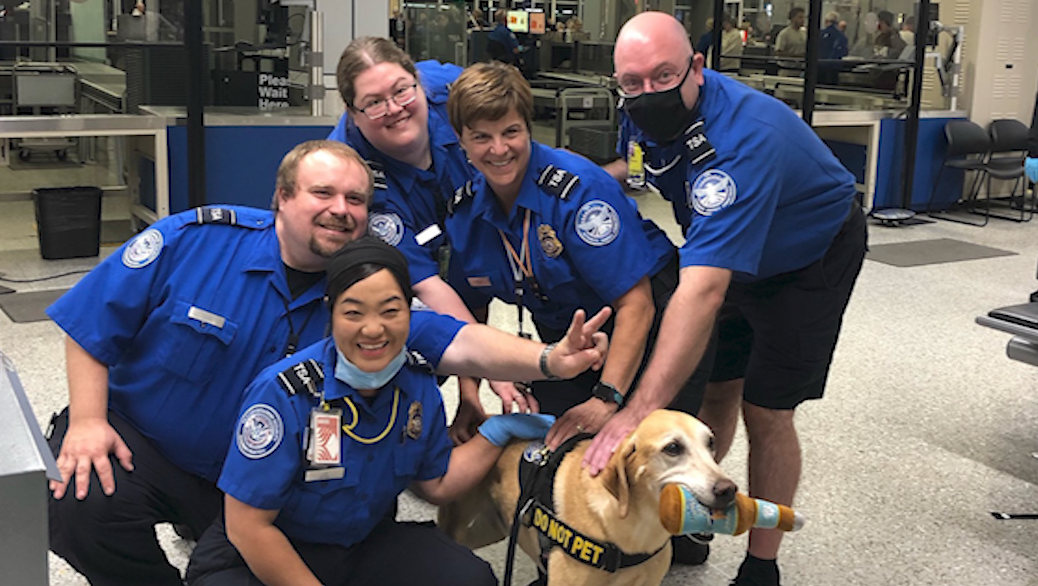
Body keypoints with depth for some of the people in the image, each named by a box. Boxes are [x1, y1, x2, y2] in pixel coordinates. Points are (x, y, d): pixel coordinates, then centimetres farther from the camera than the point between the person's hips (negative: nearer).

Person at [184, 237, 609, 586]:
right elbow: (248, 527, -20)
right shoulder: (284, 392, -25)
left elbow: (435, 484, 7)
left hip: (364, 542, 4)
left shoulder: (418, 383, -8)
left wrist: (498, 432, -2)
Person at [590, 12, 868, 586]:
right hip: (728, 252, 7)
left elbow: (703, 289, -51)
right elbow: (640, 163, 11)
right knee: (715, 387, 8)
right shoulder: (644, 114, -17)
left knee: (766, 411, -7)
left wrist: (639, 410, -56)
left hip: (812, 255, -6)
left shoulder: (741, 138, -42)